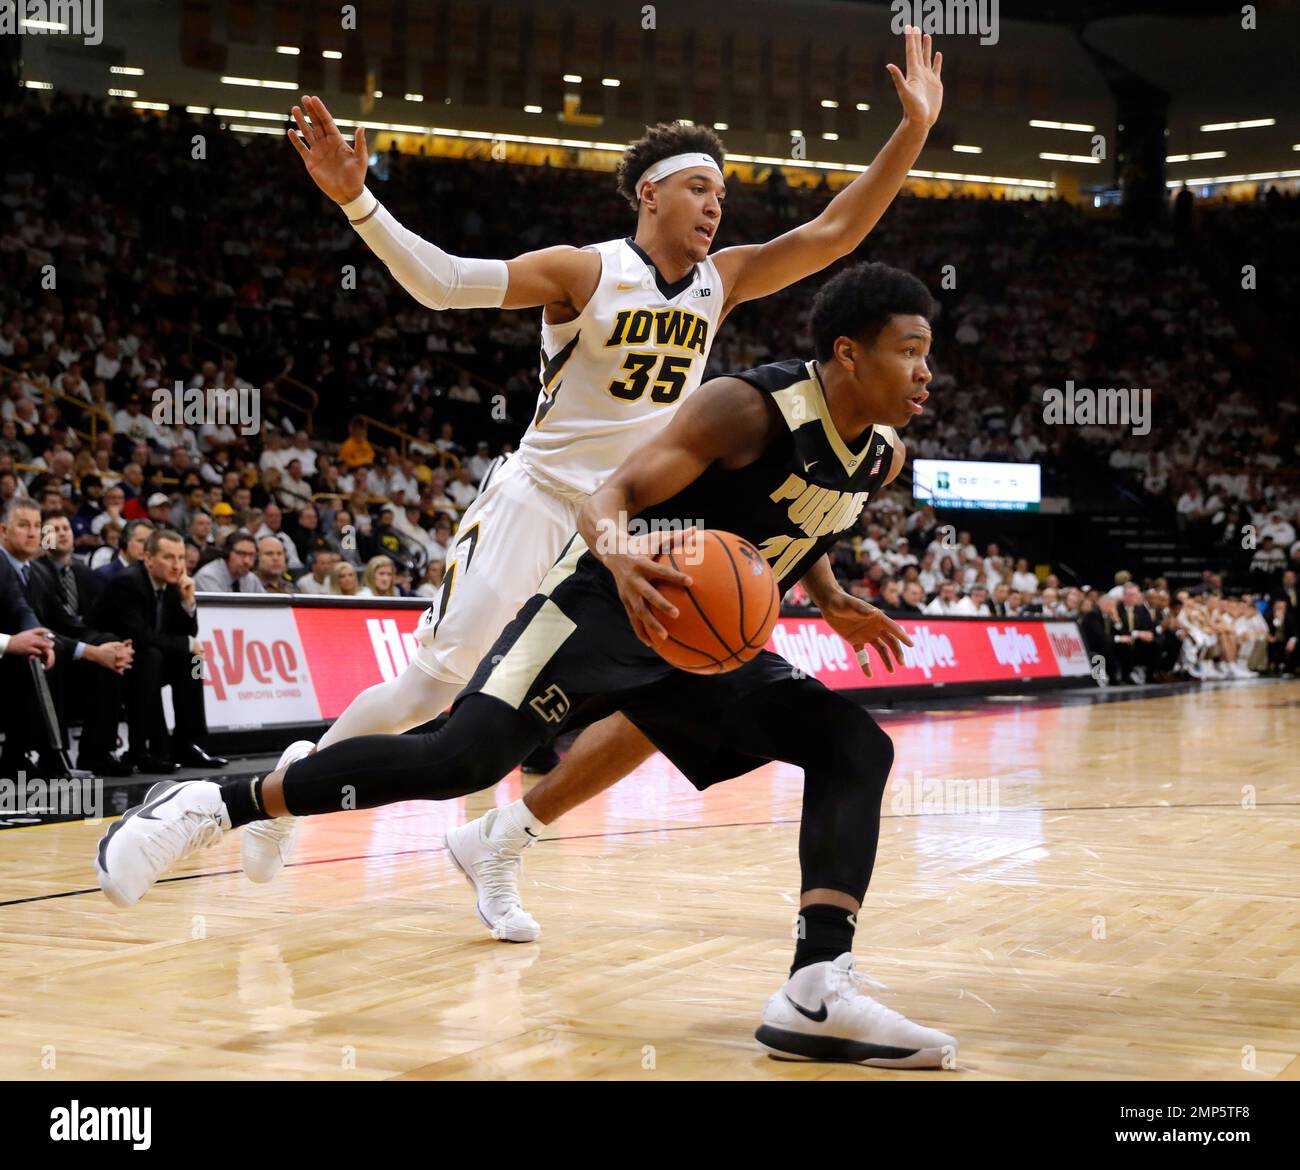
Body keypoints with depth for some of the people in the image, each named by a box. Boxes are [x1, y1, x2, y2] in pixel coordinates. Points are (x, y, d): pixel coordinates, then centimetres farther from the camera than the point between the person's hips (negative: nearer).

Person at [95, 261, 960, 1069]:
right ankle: (214, 806, -7)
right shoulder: (748, 407, -20)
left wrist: (832, 600, 12)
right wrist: (619, 553, -45)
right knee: (459, 758, -20)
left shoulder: (883, 458, 3)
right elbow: (612, 494, -24)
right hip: (609, 606, -7)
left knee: (857, 749, -10)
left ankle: (819, 992, -20)